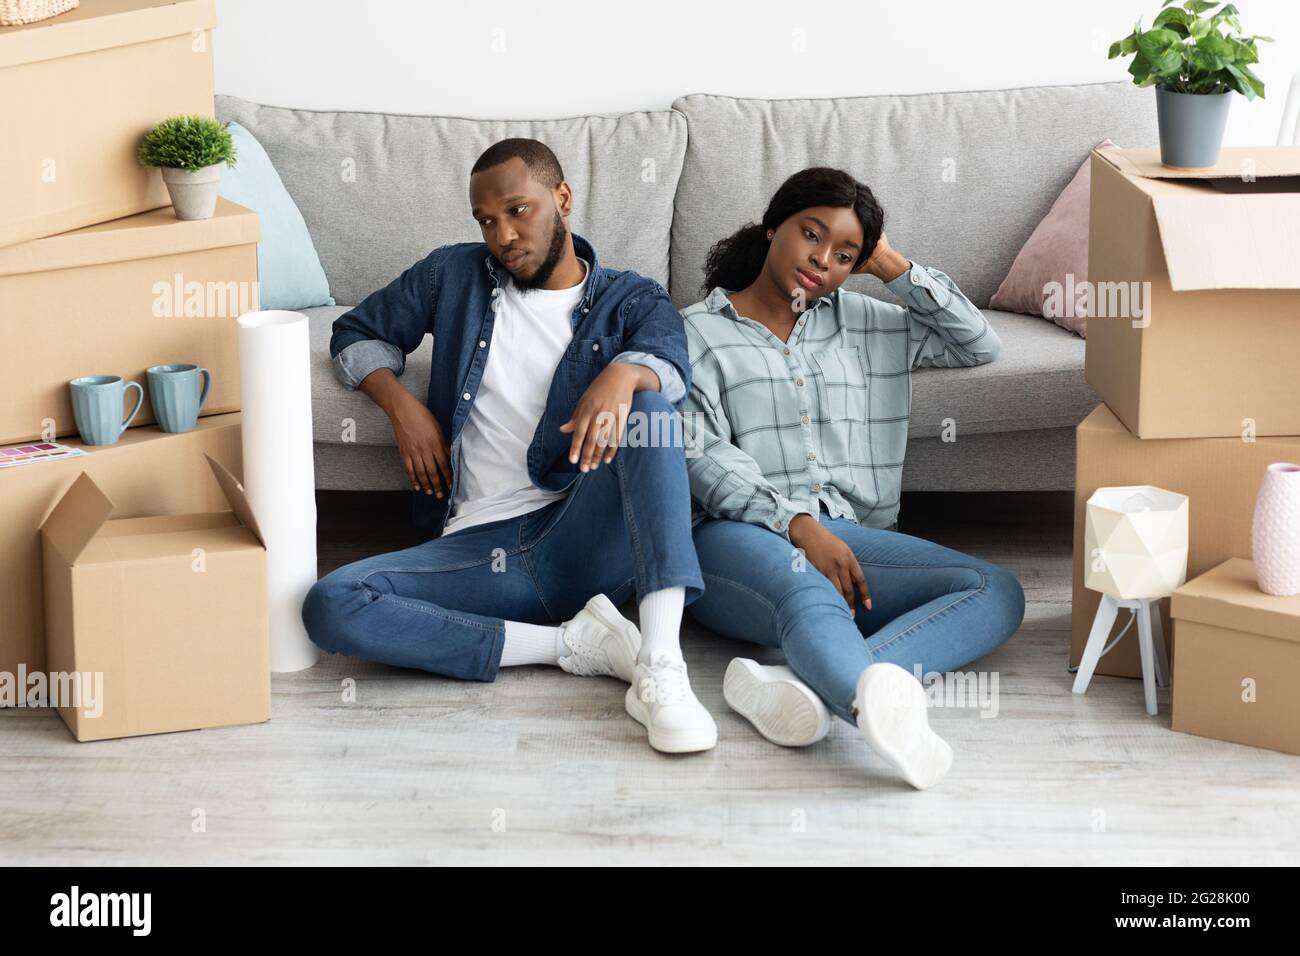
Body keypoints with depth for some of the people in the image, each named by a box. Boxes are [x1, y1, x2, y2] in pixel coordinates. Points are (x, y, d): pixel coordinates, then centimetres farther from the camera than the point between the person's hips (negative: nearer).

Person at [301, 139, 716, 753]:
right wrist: (399, 403, 5)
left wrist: (621, 376, -37)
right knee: (330, 605, -26)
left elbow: (669, 358, -11)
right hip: (475, 544, 2)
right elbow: (356, 333, 27)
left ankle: (660, 669, -42)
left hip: (578, 542, -2)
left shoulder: (631, 301, 11)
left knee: (647, 405, -31)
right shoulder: (455, 276, 17)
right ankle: (571, 643, -22)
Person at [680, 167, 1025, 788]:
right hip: (739, 534, -4)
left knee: (997, 593, -24)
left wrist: (892, 266, 18)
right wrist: (797, 525, -17)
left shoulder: (863, 325, 27)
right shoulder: (699, 332, 12)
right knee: (810, 596, -40)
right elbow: (701, 458, -3)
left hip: (845, 533, 5)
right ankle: (882, 702, -74)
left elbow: (978, 345, 22)